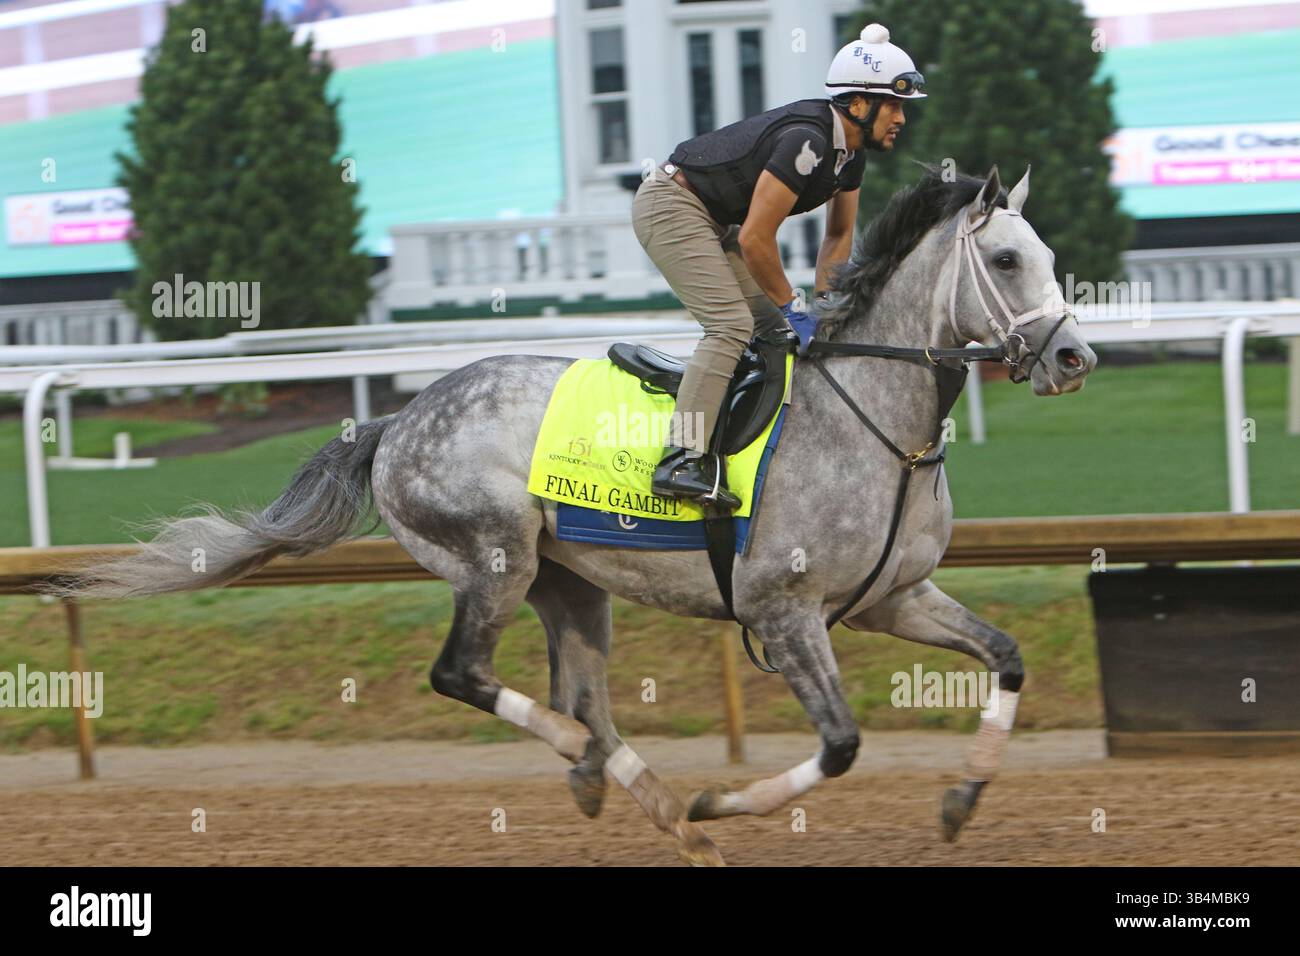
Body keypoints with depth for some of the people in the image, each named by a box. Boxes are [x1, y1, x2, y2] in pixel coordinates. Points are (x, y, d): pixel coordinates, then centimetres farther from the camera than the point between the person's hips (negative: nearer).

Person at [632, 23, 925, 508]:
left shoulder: (850, 150, 2)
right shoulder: (807, 140, -29)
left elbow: (839, 235, 15)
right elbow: (755, 240, -28)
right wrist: (794, 305, -16)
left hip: (716, 220, 11)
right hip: (671, 207, -11)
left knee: (774, 328, 9)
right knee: (731, 323, -21)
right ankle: (681, 461, -27)